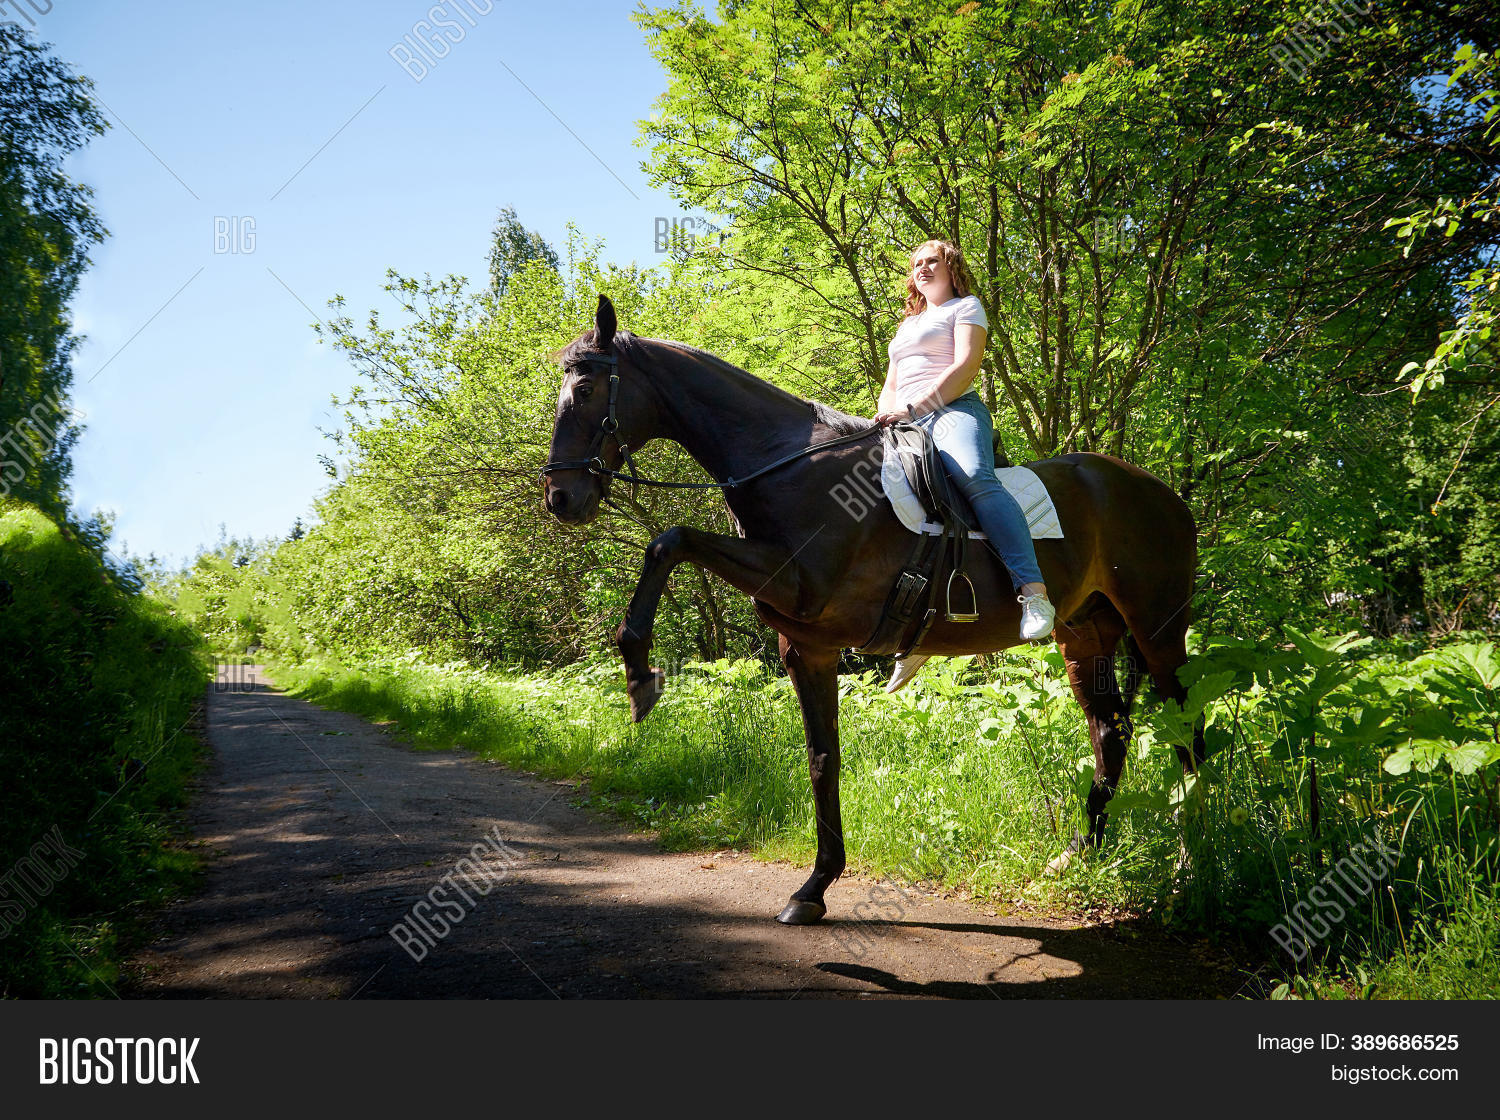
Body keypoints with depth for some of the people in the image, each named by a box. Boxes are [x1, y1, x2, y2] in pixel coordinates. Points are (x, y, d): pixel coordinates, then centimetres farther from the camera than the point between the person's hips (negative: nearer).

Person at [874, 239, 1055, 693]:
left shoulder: (966, 307, 12)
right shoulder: (908, 325, 34)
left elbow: (965, 368, -5)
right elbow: (890, 386, 29)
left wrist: (912, 407, -15)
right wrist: (886, 418, 5)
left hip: (952, 410, -7)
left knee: (975, 477, -38)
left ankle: (1034, 592, -50)